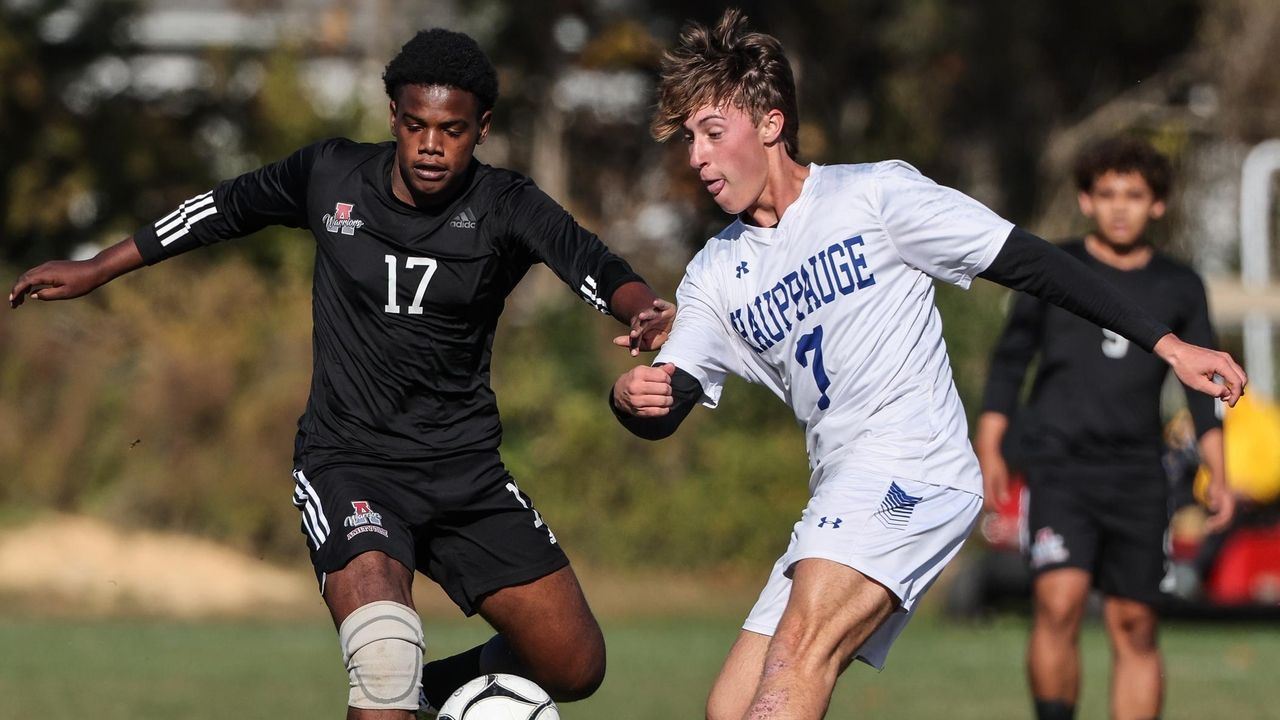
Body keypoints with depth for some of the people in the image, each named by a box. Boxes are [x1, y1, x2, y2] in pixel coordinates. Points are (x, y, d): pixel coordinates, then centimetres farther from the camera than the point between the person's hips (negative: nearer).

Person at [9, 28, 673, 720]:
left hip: (466, 468, 2)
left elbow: (591, 264, -24)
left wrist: (643, 310, -47)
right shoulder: (331, 176, -3)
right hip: (348, 460, -2)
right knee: (383, 644, -31)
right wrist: (94, 270, 21)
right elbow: (227, 209, 14)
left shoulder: (506, 209, -7)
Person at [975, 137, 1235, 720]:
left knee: (1135, 627, 2)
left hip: (1139, 478, 2)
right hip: (1060, 468, -2)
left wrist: (1217, 475, 6)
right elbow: (1009, 361, 10)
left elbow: (1202, 388, 14)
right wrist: (988, 450, 2)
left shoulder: (1180, 289, 10)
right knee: (1059, 603, -21)